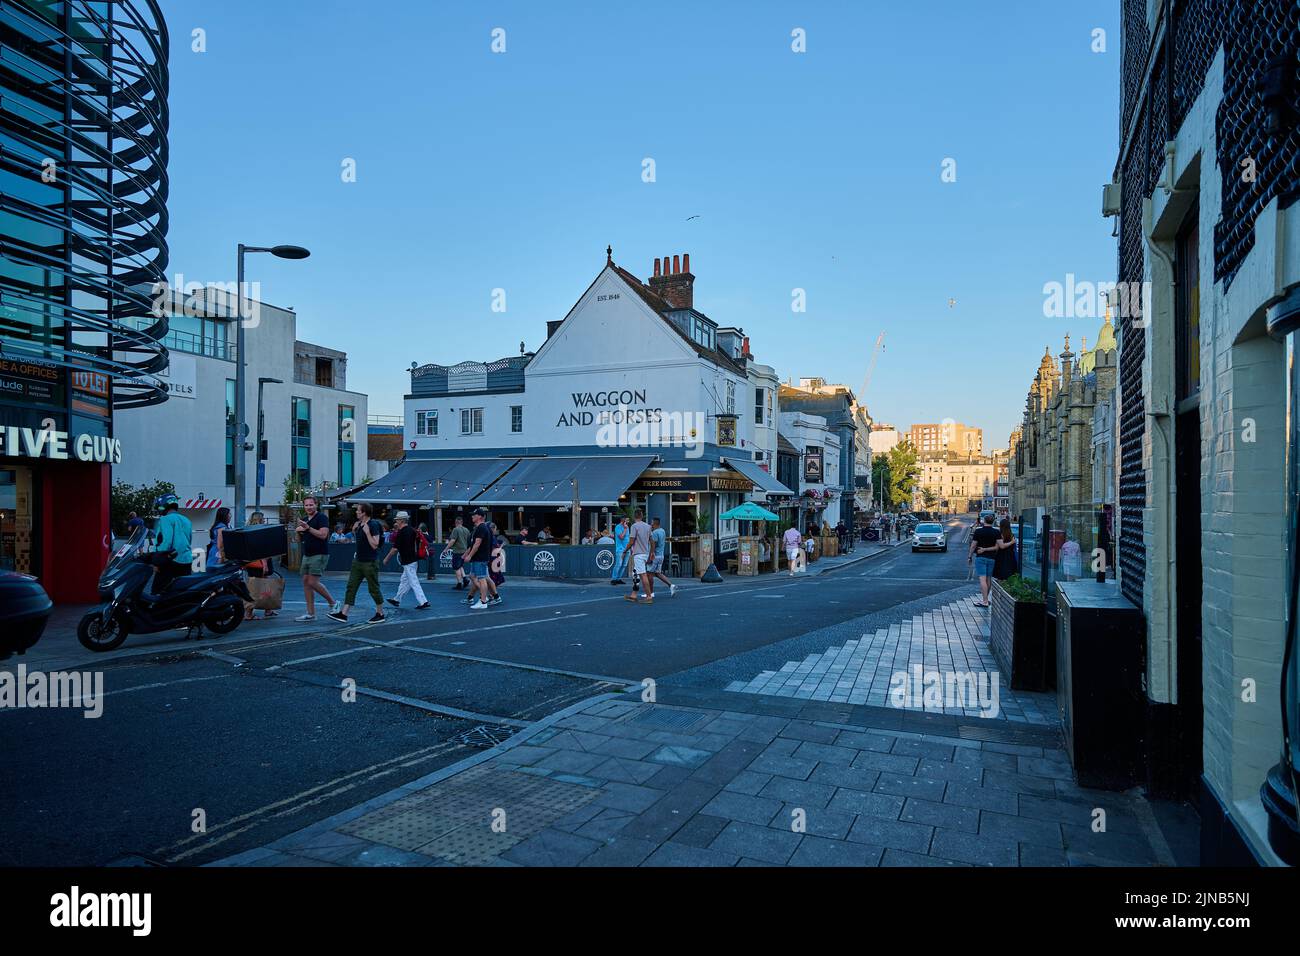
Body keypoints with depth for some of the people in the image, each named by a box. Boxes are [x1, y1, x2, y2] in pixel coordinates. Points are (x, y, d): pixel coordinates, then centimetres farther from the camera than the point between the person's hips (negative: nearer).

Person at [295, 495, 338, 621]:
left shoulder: (322, 518, -8)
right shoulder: (304, 520, 18)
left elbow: (323, 534, -20)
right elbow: (300, 539, 23)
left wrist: (308, 528, -23)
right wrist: (298, 531, 2)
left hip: (319, 555, -9)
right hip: (307, 555, 9)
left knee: (313, 582, -14)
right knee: (306, 582, 5)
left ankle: (332, 603, 4)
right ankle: (310, 614, 8)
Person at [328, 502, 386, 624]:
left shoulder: (373, 525, -16)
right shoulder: (359, 524, 9)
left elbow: (375, 545, -20)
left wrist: (367, 532, -24)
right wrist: (354, 530, 7)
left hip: (370, 562, -8)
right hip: (358, 561, 9)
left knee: (374, 589, 2)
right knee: (351, 587, 4)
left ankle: (380, 615, 15)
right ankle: (343, 614, 5)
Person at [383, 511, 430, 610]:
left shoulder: (401, 532, -15)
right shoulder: (412, 530, 9)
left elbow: (395, 549, -13)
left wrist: (386, 558, -2)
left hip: (408, 562, -9)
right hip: (415, 559, 9)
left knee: (414, 582, -7)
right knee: (404, 580, 20)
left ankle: (423, 602, -9)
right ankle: (397, 600, 32)